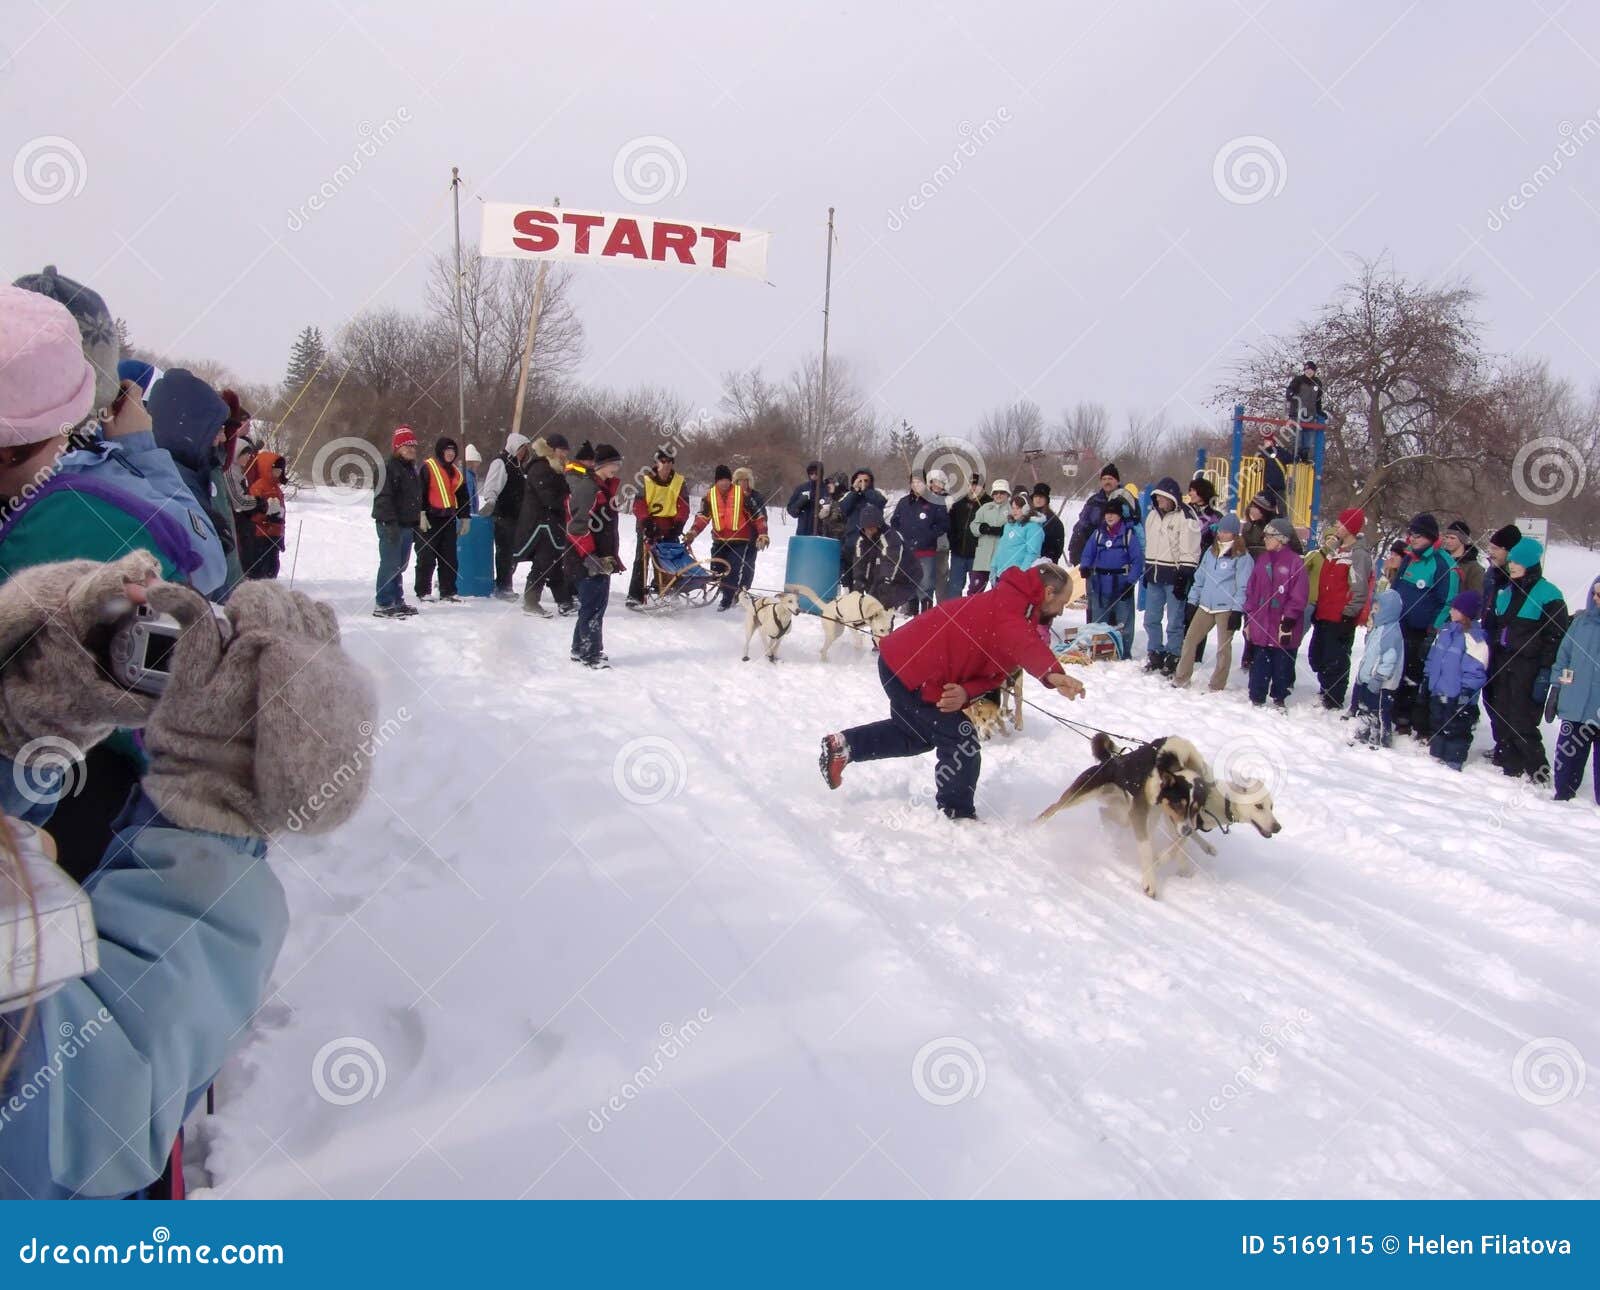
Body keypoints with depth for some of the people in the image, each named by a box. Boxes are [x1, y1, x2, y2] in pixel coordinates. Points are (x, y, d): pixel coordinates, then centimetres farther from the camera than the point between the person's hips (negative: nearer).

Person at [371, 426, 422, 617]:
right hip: (391, 525, -9)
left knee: (400, 565, 14)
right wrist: (390, 523, -22)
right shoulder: (389, 468, -11)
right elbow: (383, 497, -17)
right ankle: (384, 605, -3)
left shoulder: (413, 469, 17)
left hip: (407, 525, 9)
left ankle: (397, 602, 22)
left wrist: (417, 523, 21)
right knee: (390, 564, -7)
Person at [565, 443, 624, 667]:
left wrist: (612, 557, 22)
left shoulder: (603, 487, 17)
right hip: (589, 562, -10)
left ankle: (581, 650, 25)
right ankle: (592, 654, -2)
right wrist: (589, 556, -25)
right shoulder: (587, 487, -15)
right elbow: (577, 526, -22)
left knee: (597, 604, 16)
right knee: (593, 606, -7)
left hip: (601, 560, 10)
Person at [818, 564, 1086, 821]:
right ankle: (957, 814, 14)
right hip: (915, 672, -10)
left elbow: (993, 672, 5)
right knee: (961, 742, -1)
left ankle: (843, 745, 31)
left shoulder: (1012, 606, 13)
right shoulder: (1013, 604, -17)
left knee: (917, 734, 29)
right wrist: (1051, 673, -57)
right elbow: (1021, 642, -40)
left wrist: (966, 692, -16)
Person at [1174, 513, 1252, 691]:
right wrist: (1192, 601, 14)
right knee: (1190, 639, 7)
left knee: (1223, 647, 3)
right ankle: (1181, 677, 19)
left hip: (1227, 609, -6)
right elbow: (1200, 578, 17)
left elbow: (1243, 586, -10)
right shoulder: (1211, 551, 12)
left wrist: (1237, 611, -14)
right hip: (1205, 606, 6)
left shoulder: (1242, 557, -7)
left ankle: (1217, 687, 12)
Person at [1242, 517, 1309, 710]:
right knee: (1259, 663, 7)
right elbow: (1251, 591, 12)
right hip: (1261, 624, 4)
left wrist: (1288, 622, -13)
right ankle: (1257, 698, 17)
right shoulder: (1262, 560, 9)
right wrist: (1248, 619, 9)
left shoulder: (1296, 563, -8)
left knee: (1282, 665, 8)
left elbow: (1298, 596, -10)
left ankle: (1279, 699, 23)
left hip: (1283, 628, -4)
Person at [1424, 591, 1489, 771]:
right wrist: (1427, 678, 19)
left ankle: (1454, 761, 12)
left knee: (1456, 729, 3)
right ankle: (1437, 755, 31)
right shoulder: (1445, 631, 8)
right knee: (1438, 724, 18)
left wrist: (1466, 691, -18)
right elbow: (1433, 656, 18)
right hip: (1438, 692, 8)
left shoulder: (1474, 638, -16)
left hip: (1457, 697, -8)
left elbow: (1475, 669, -17)